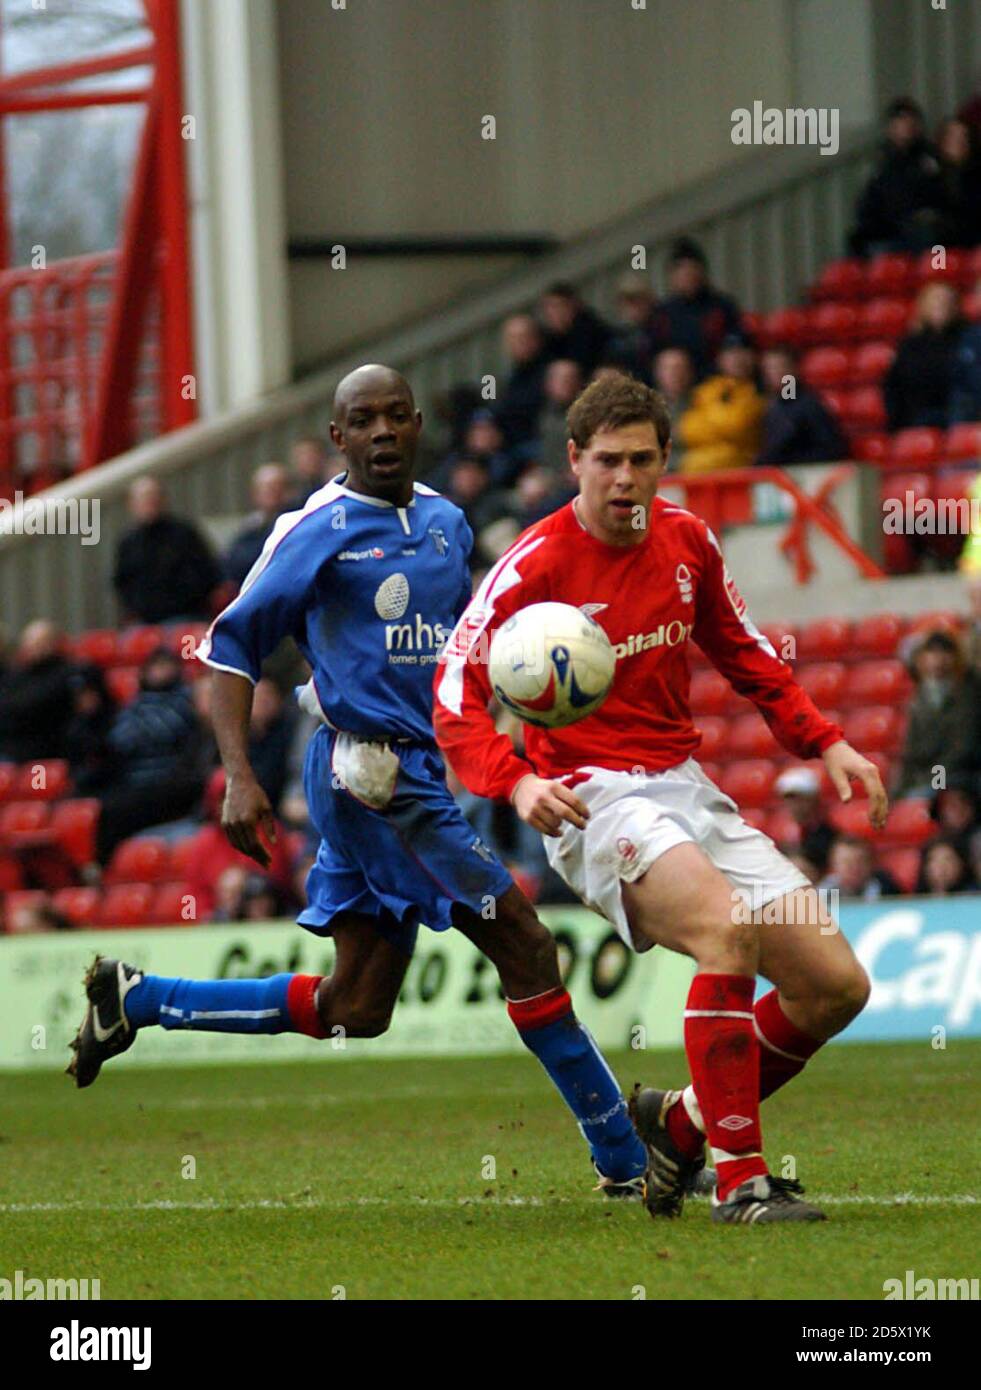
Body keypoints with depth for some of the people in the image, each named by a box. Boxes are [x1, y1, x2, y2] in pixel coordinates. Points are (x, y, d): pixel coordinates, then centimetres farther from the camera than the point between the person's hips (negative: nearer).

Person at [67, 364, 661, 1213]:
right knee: (525, 946, -10)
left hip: (424, 769, 8)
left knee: (352, 1012, 11)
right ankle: (624, 1159, -5)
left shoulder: (446, 522, 14)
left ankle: (138, 999, 22)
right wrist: (240, 779, -13)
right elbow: (233, 644, -4)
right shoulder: (320, 530, -7)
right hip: (371, 768, -8)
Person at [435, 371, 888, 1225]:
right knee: (727, 928, -34)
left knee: (837, 984, -1)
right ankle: (740, 1180, -28)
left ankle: (686, 1123, 19)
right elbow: (456, 694, -13)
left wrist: (825, 743, 9)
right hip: (592, 798, -7)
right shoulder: (536, 566, -11)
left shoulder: (687, 541, 6)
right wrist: (518, 783, -30)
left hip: (685, 788, 7)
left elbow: (745, 655, 21)